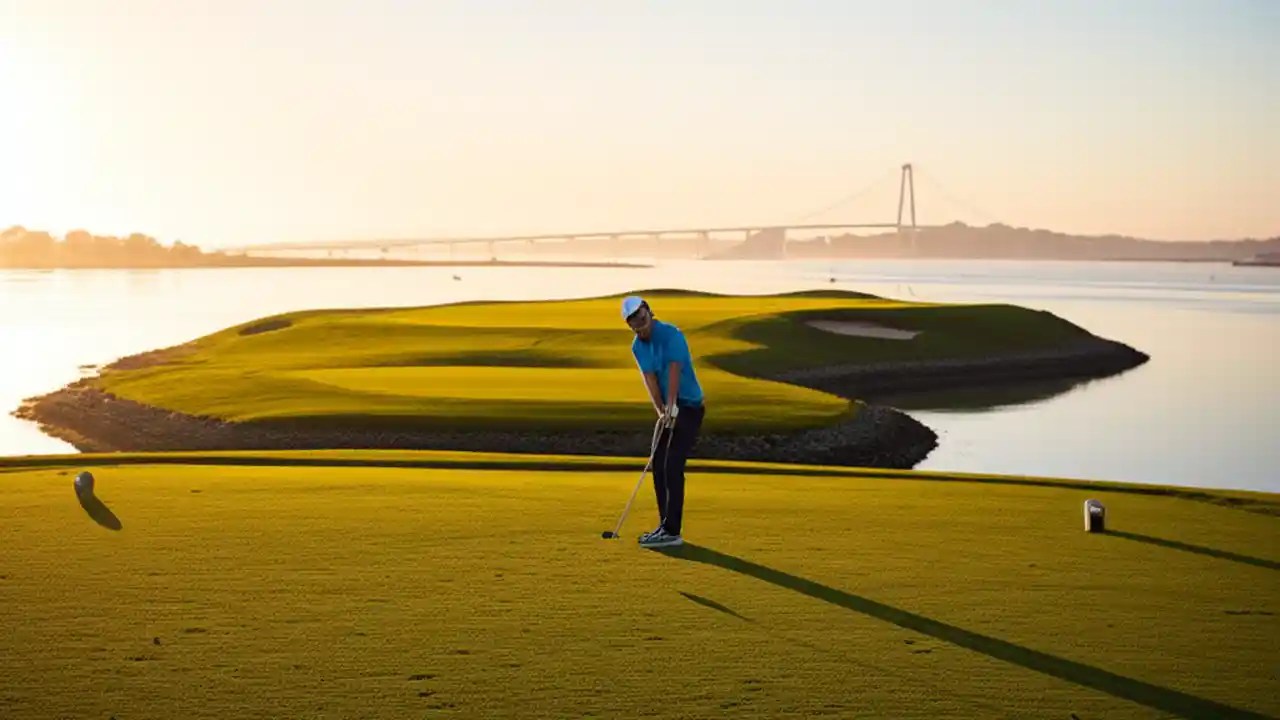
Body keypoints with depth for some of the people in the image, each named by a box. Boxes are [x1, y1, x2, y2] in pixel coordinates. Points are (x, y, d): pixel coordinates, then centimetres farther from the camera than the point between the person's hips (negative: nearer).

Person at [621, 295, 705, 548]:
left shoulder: (671, 334, -18)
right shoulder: (638, 347, 4)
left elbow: (674, 372, -28)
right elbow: (650, 380, -8)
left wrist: (670, 407, -36)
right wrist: (661, 411, -22)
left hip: (689, 408, -8)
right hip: (669, 410, 8)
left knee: (672, 468, -13)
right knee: (658, 466, 7)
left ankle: (672, 531, -12)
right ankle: (666, 525, 15)